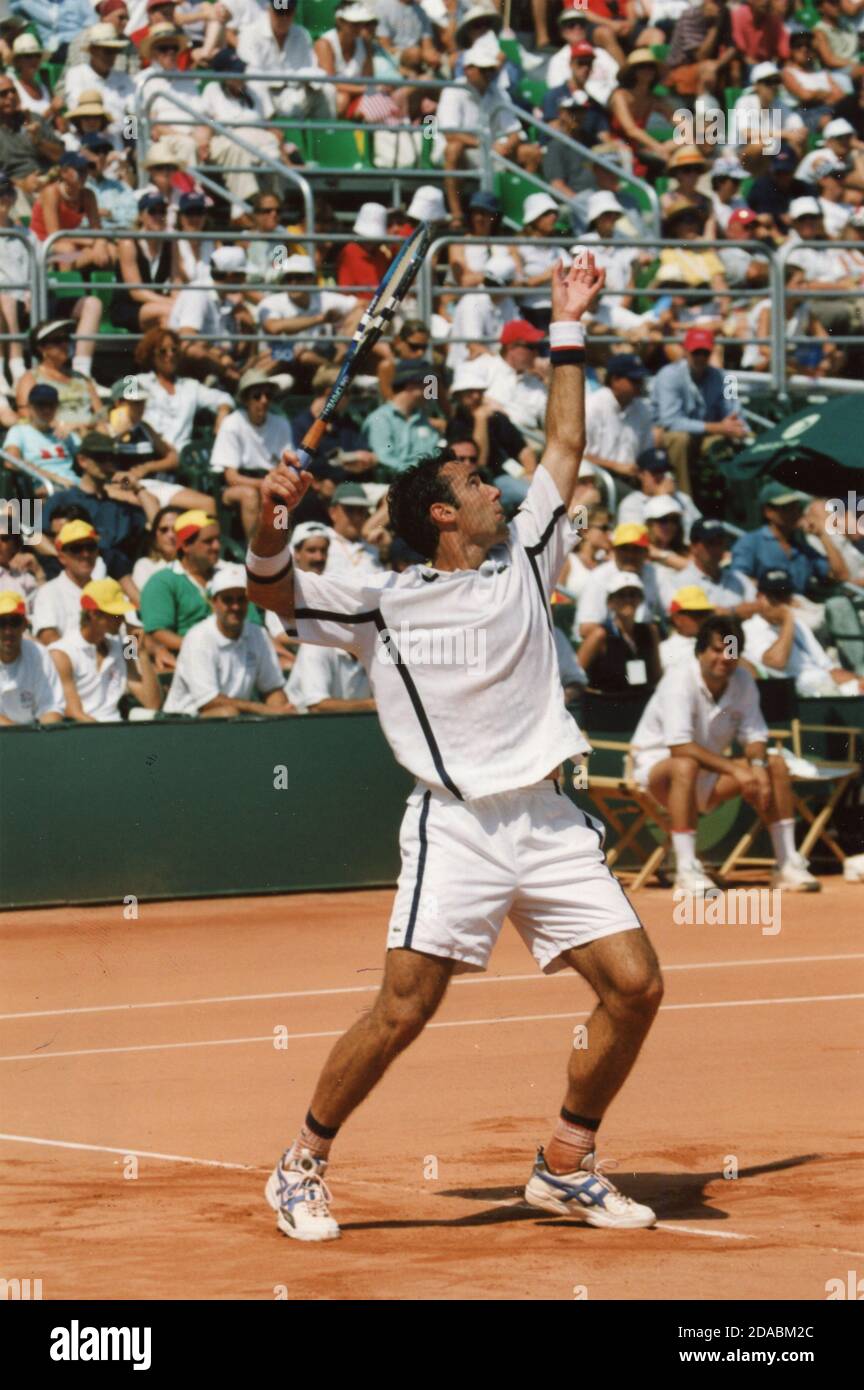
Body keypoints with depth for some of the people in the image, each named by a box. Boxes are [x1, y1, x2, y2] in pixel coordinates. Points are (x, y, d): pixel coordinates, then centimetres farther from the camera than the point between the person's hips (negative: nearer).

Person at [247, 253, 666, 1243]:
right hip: (456, 828, -5)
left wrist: (567, 334, 21)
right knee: (403, 1012, -12)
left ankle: (566, 1165, 12)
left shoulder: (524, 563, 14)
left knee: (635, 986, -4)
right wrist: (271, 522, -22)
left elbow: (565, 447, 21)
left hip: (551, 825, 5)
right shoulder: (387, 605, 2)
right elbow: (276, 594, -3)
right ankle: (302, 1167, 6)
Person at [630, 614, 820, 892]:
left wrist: (757, 765, -25)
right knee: (686, 767, -40)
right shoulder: (680, 681, -24)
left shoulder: (742, 680, -4)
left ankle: (788, 865, -7)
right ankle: (686, 870, -39)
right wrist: (734, 769, -37)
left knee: (776, 767, -8)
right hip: (657, 764, -7)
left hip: (710, 767, 7)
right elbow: (679, 747, -32)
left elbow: (754, 734, 0)